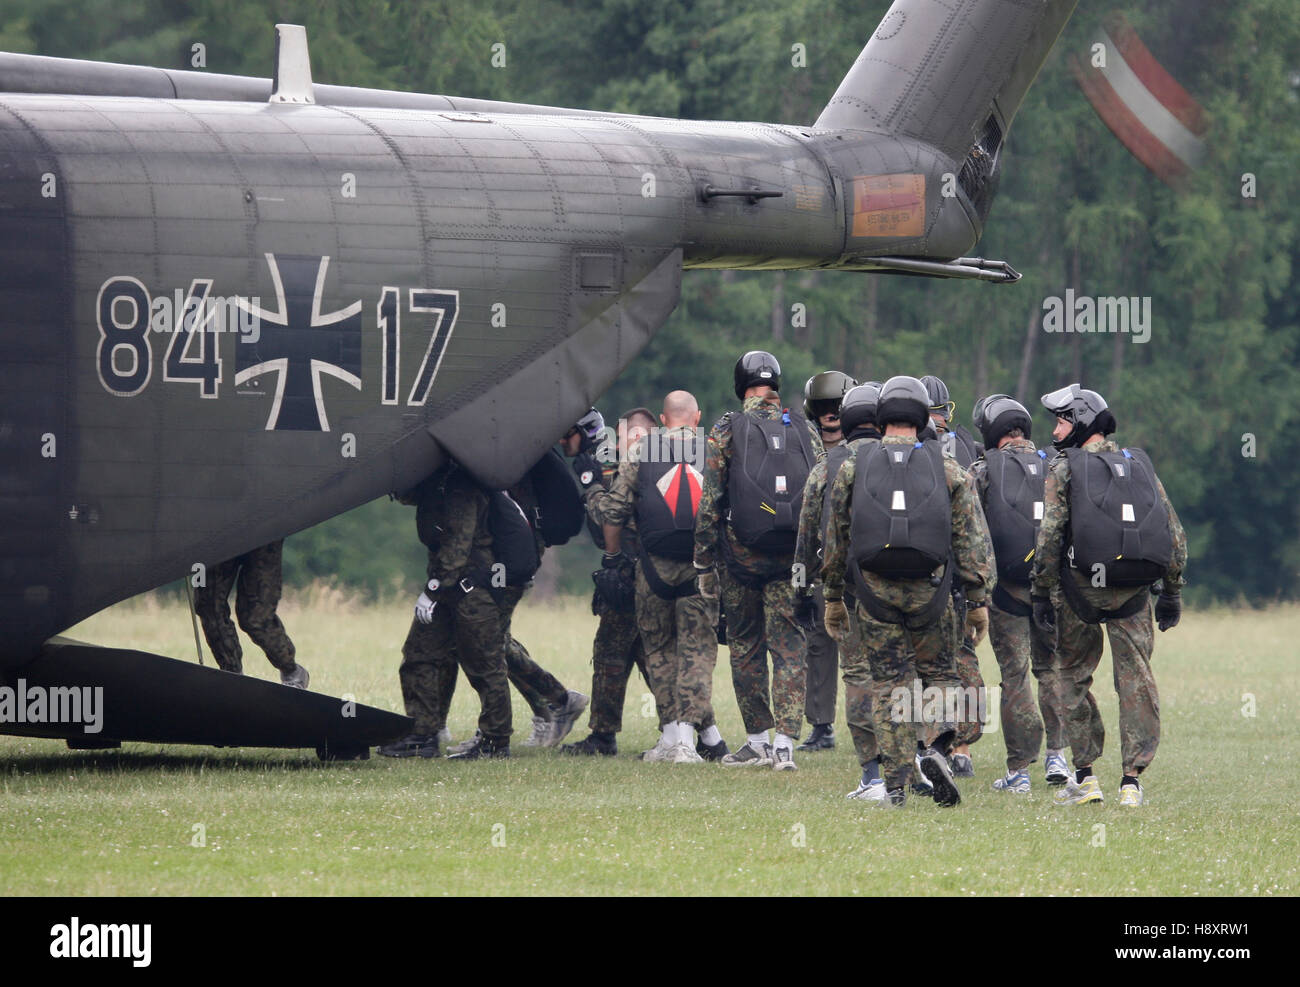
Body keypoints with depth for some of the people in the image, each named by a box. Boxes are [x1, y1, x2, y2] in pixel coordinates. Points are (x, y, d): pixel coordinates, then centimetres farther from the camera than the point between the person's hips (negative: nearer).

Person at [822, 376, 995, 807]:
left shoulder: (853, 467, 5)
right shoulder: (947, 469, 4)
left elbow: (835, 538, 10)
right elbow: (972, 539, 2)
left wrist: (833, 597, 18)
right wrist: (977, 598, 6)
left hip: (874, 590, 0)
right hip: (929, 592, 0)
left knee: (889, 685, 5)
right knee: (939, 673, 17)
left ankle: (895, 785, 0)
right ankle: (938, 747, -8)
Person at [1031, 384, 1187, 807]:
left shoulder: (1064, 469, -1)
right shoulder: (1141, 467, 11)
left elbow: (1049, 536, -9)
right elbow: (1175, 535, 10)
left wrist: (1040, 594, -4)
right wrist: (1172, 593, 16)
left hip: (1083, 589, -3)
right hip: (1134, 593, 3)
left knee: (1074, 677, 11)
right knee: (1136, 681, 5)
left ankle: (1084, 776, 7)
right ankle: (1131, 780, 1)